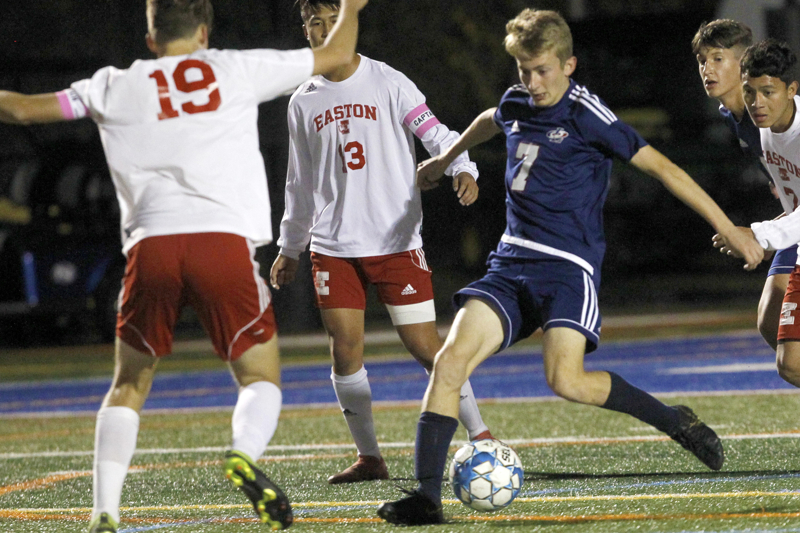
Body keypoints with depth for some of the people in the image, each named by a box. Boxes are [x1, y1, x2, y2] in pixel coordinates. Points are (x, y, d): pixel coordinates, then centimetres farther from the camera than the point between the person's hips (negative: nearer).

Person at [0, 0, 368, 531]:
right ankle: (245, 454, -24)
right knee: (261, 376, 9)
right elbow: (335, 55, 26)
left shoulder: (116, 87, 18)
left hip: (150, 245, 1)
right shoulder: (236, 69, 16)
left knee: (130, 384, 17)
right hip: (224, 241, -1)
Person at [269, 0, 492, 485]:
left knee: (424, 344, -6)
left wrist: (463, 169, -29)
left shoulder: (388, 83, -1)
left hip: (396, 241, -3)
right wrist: (290, 249, 24)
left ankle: (480, 434, 9)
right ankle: (369, 458, 5)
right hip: (334, 246, 3)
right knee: (345, 348, -5)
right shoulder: (304, 103, 11)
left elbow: (434, 132, -9)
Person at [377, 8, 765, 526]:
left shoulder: (586, 114, -9)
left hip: (568, 267, -6)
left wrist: (728, 229, -9)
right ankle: (427, 496, -15)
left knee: (567, 379, -27)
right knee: (451, 358, -14)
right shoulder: (516, 104, 11)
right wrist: (445, 159, 54)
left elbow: (660, 166, -8)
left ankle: (673, 420, -3)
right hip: (510, 265, 6)